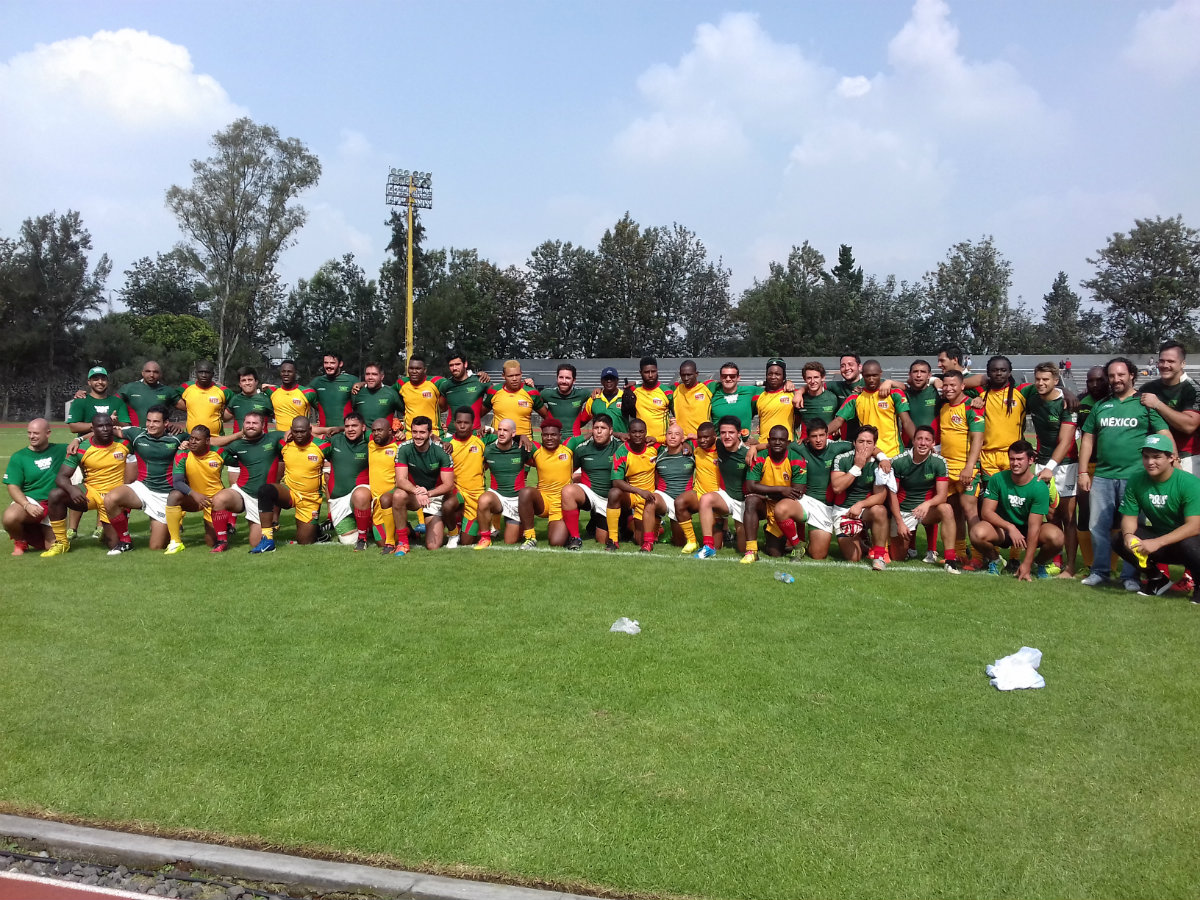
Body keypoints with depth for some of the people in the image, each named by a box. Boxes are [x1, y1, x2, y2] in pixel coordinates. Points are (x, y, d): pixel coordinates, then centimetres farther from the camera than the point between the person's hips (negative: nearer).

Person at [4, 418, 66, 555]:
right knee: (10, 517, -35)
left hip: (54, 507, 2)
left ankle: (35, 536, 30)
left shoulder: (60, 450, 6)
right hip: (30, 501, -2)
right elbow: (13, 487, -5)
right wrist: (27, 505, -22)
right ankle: (20, 541, 0)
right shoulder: (19, 457, 1)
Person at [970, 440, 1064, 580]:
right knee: (977, 532, -33)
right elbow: (986, 512, -13)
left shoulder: (1040, 487, -18)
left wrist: (1026, 565, -25)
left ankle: (1039, 563, 4)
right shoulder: (998, 479, -13)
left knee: (1056, 537, -32)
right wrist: (1010, 527, -31)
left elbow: (1034, 526, -21)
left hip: (1028, 530, 0)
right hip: (1002, 529, 0)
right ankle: (994, 560, 3)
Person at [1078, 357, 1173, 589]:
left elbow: (1166, 436, -3)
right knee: (1098, 526, 6)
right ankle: (1100, 571, 18)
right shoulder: (1100, 406, 13)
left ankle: (1131, 576, 11)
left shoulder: (1145, 404, 2)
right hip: (1102, 476, 4)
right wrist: (1083, 472, 7)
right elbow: (1088, 439, 14)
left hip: (1135, 477, -3)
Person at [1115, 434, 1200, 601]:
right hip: (1158, 536, 5)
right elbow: (1129, 517, -3)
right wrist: (1128, 535, -27)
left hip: (1186, 539, -4)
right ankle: (1156, 580, 4)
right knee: (1121, 540, -20)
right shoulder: (1136, 481, -6)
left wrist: (1157, 543, -37)